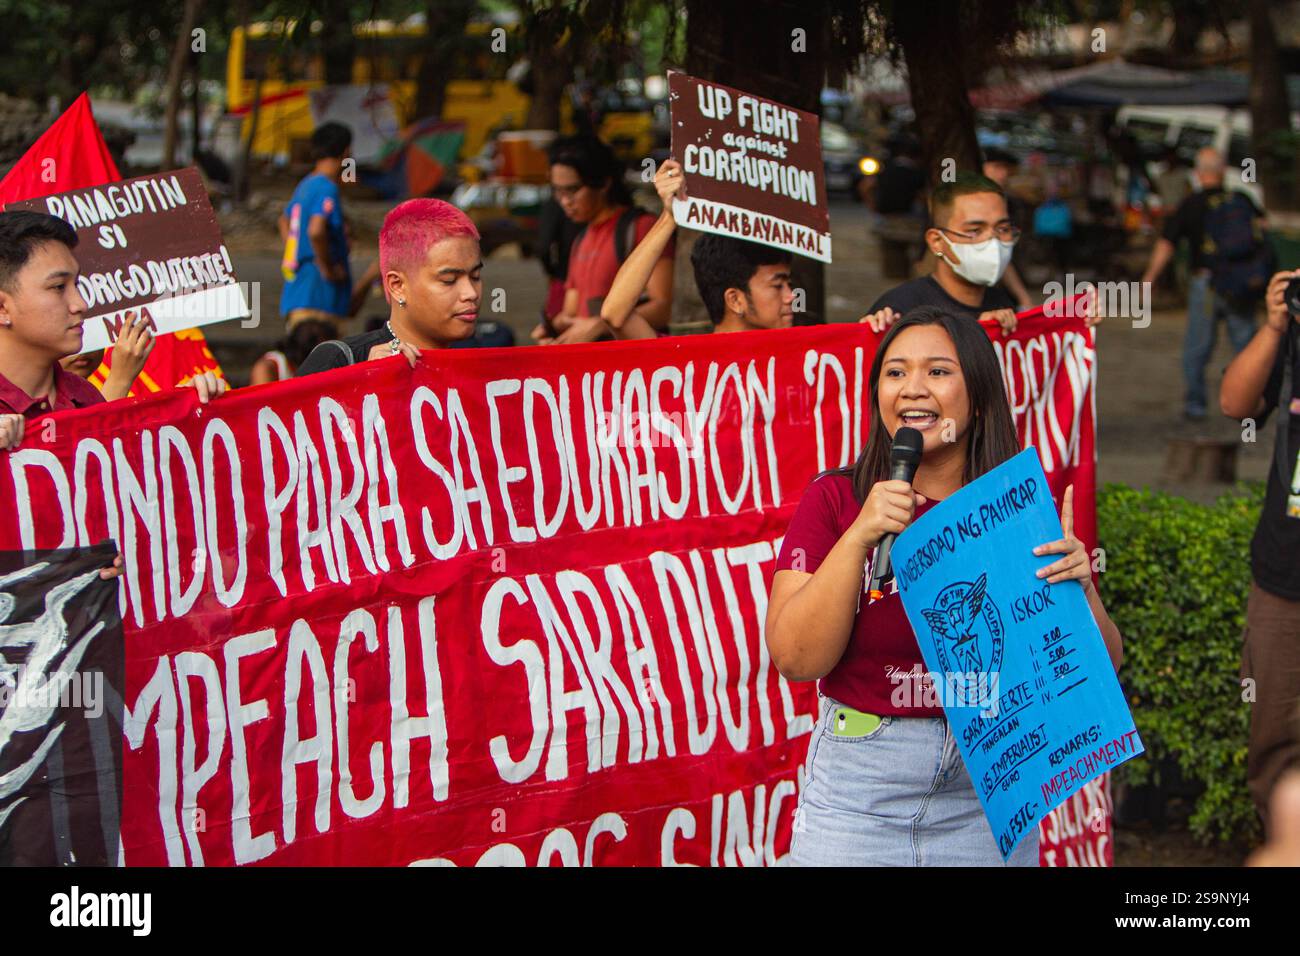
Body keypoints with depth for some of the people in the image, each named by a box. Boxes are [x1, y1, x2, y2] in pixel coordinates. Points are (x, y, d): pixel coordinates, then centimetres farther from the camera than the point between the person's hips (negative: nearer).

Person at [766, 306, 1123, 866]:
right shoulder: (835, 499, -3)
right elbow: (796, 658, -12)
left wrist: (1077, 584, -18)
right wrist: (859, 536, -20)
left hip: (988, 790, 2)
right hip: (859, 792, -1)